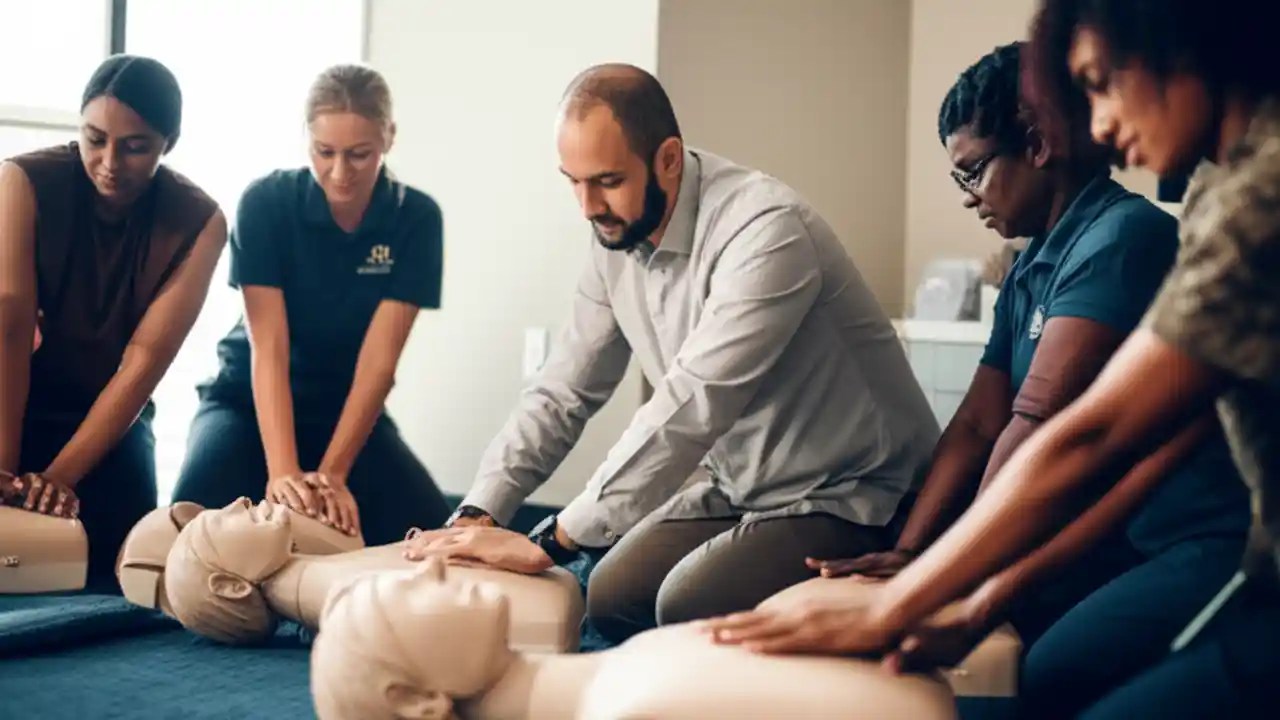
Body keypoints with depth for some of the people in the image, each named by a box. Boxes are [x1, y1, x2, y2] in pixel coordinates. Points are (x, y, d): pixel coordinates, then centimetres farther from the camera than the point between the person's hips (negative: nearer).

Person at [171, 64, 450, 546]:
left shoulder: (416, 219, -14)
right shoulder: (266, 203, -17)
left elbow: (378, 359, -18)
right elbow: (268, 348, -24)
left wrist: (332, 473, -29)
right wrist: (283, 471, -36)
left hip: (349, 409, 1)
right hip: (249, 400, -1)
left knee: (432, 531, -21)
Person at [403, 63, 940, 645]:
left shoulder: (765, 230, -28)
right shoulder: (617, 238, -2)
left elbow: (692, 406, -34)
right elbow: (565, 392, 1)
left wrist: (550, 542, -34)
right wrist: (477, 516, -12)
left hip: (849, 494, -7)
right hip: (740, 487, 8)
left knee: (690, 608, -25)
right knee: (613, 597, -5)